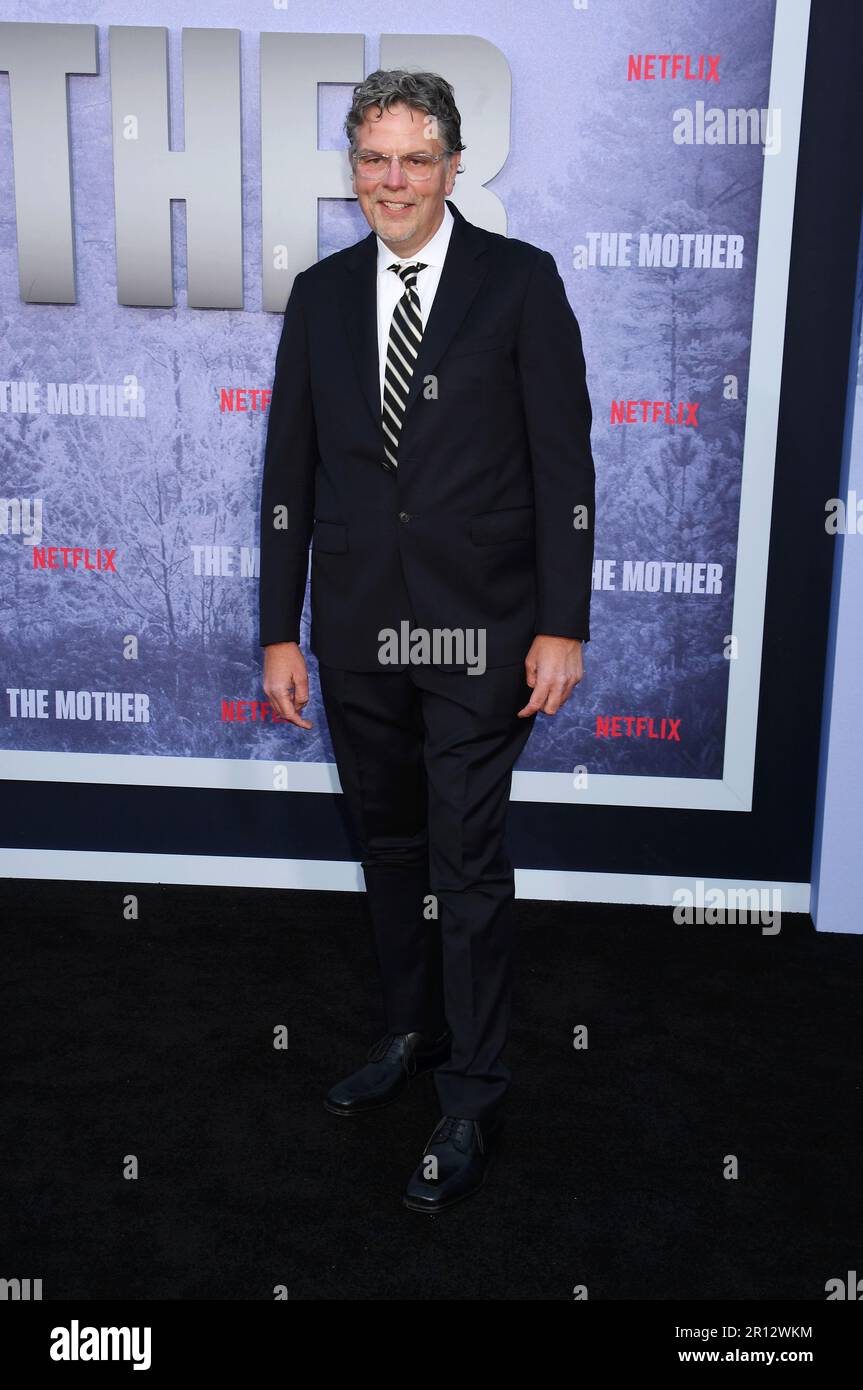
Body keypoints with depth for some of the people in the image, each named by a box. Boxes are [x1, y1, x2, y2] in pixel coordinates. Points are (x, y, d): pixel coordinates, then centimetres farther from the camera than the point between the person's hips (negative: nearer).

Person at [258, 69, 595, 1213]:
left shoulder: (521, 282, -2)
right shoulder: (321, 295, 9)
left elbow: (564, 462, -5)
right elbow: (289, 473, 8)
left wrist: (562, 626, -11)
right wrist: (280, 631, 5)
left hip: (479, 627, -4)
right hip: (357, 629, 4)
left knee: (469, 863, 0)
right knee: (390, 848, 16)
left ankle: (474, 1099, 16)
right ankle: (414, 1033, 37)